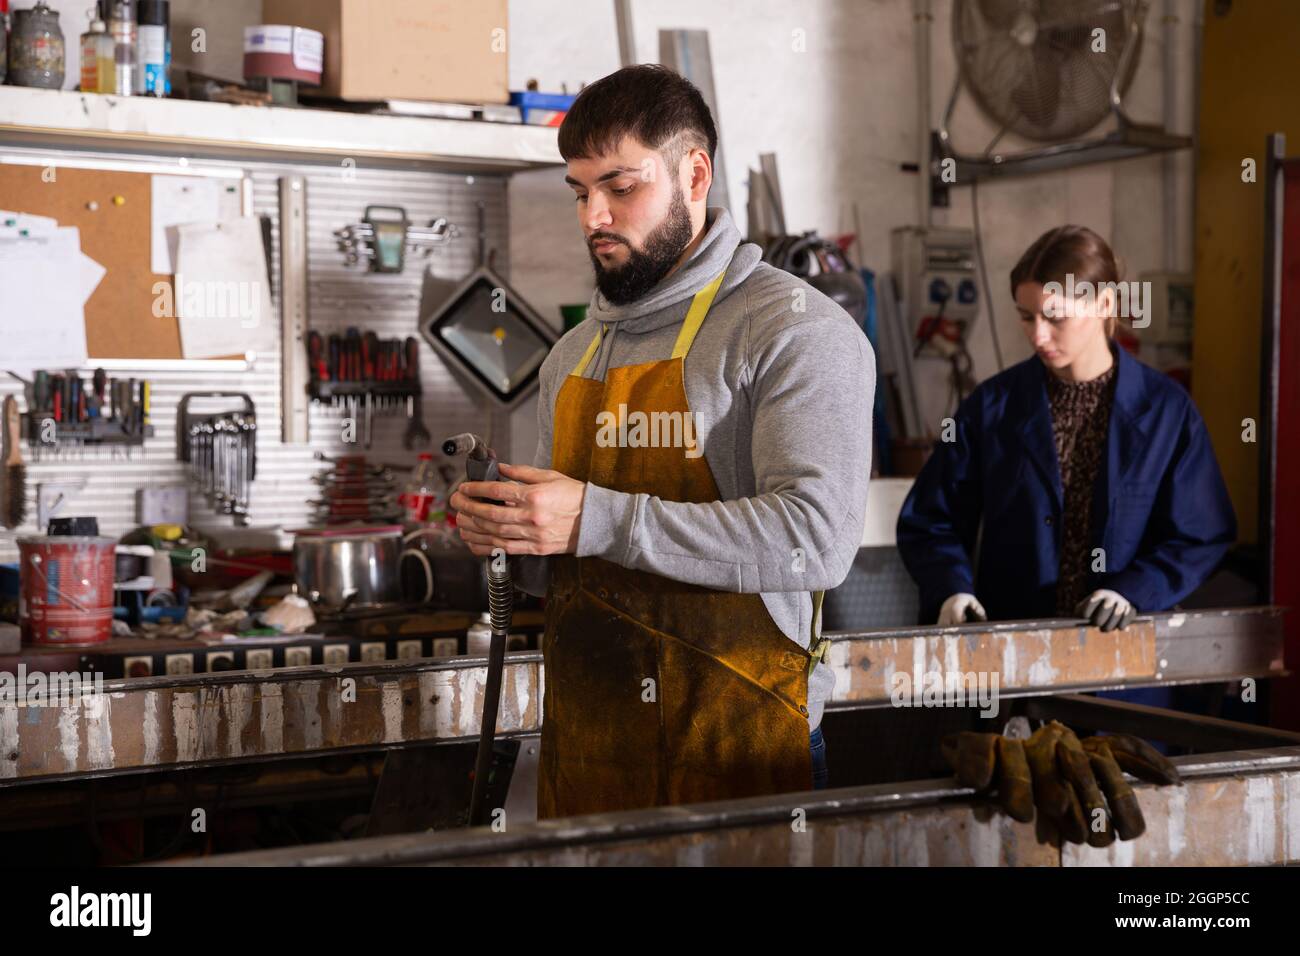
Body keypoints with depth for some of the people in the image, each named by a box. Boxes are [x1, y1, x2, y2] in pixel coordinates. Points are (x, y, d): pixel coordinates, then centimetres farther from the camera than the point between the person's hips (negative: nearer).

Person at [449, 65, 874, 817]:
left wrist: (599, 520, -25)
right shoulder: (575, 356, 14)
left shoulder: (794, 331, -9)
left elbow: (817, 538, -22)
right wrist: (509, 532, -3)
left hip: (738, 749, -6)